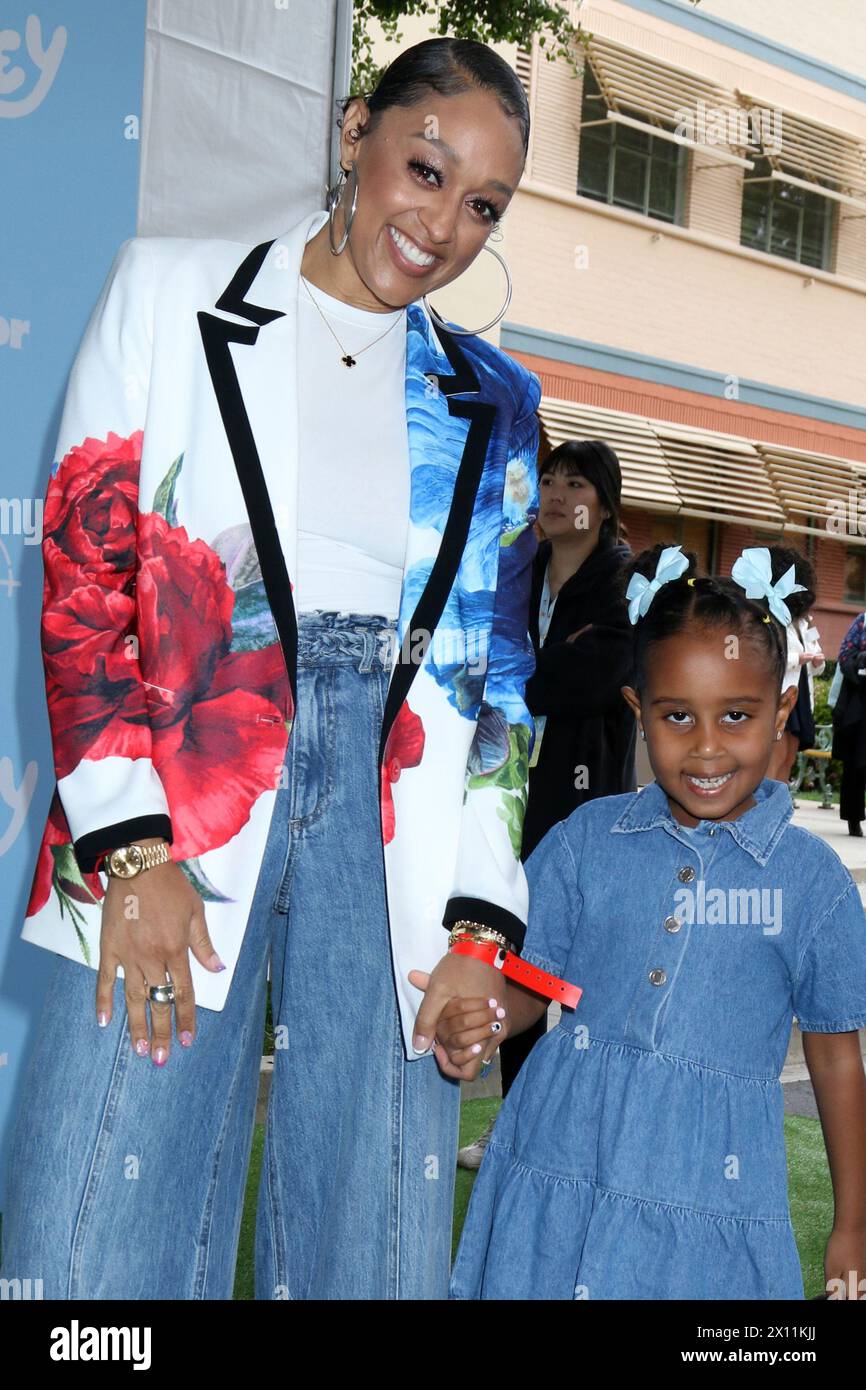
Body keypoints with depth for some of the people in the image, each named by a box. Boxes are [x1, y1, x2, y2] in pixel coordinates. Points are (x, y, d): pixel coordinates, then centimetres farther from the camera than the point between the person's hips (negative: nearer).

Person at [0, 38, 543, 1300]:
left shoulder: (495, 403, 16)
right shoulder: (172, 292, 9)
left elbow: (498, 671, 13)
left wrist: (482, 919, 2)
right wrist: (131, 847, -10)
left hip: (395, 820, 3)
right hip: (181, 787, -2)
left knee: (376, 1242, 3)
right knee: (104, 1246, -4)